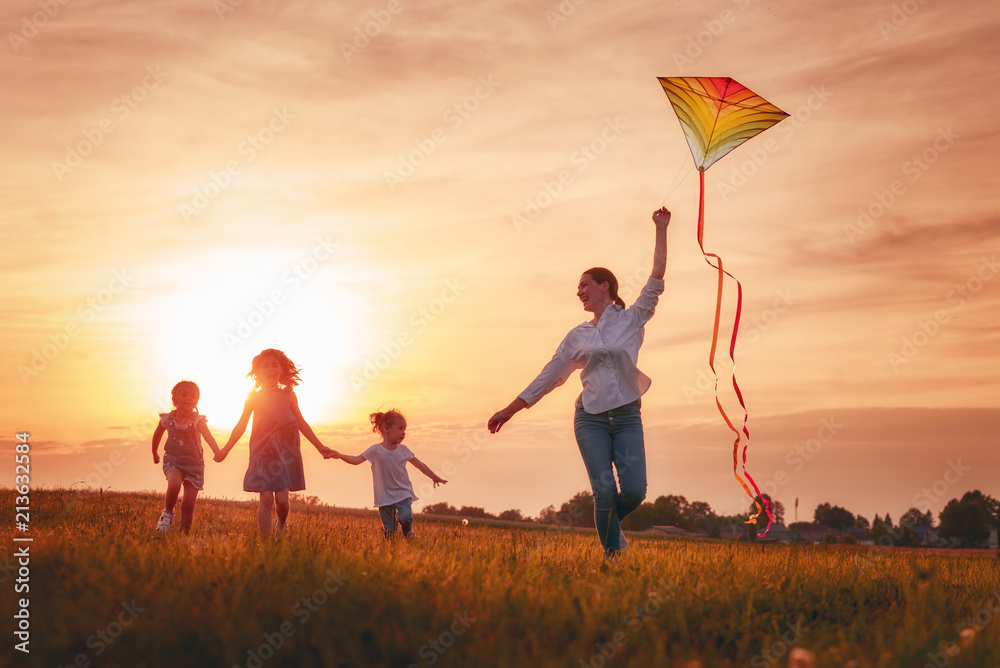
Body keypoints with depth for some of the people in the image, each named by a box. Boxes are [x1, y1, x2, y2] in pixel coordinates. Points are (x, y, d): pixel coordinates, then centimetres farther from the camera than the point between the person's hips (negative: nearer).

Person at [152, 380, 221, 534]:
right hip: (173, 461, 1)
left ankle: (184, 532, 15)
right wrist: (154, 454, 29)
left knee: (189, 505, -2)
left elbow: (208, 436, -31)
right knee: (174, 484, -31)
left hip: (193, 464, 0)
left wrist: (217, 451, -50)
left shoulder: (197, 420, -12)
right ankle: (167, 513, -6)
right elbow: (157, 435, 16)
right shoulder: (167, 419, -4)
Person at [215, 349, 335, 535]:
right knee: (266, 499, -9)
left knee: (282, 499, -6)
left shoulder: (288, 395, 9)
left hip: (285, 452, 1)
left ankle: (282, 524, 26)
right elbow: (241, 426, 9)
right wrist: (225, 449, 0)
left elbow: (301, 423, 17)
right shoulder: (254, 397, 6)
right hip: (262, 452, -1)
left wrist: (320, 446, 17)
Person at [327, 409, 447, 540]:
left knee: (405, 517, -21)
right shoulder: (375, 450, -3)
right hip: (384, 497, -1)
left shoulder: (403, 450, 5)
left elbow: (419, 465, 15)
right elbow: (356, 460, -5)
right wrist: (340, 456, -21)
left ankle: (408, 532, 10)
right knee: (388, 530, -3)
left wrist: (434, 477, 22)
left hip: (403, 494, 1)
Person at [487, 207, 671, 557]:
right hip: (591, 419, 1)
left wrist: (661, 229, -4)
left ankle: (610, 525, 19)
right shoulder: (577, 336, 10)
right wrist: (509, 410, 11)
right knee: (604, 491, -11)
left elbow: (657, 277, -2)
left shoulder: (632, 319, 5)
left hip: (627, 417, -1)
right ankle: (613, 554, 1)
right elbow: (550, 375, 13)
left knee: (634, 490, -12)